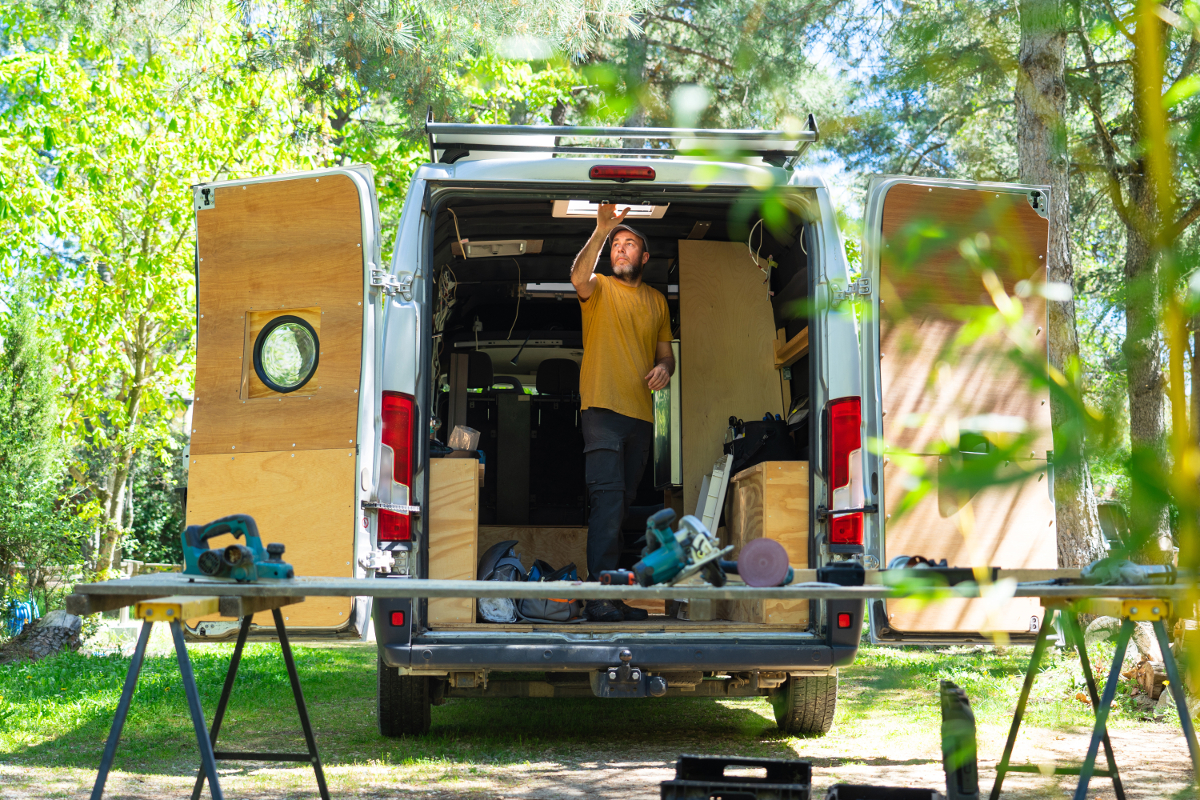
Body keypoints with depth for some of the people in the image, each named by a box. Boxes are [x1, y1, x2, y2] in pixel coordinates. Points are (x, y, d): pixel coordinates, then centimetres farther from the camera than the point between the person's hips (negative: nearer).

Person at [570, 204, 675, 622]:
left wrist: (664, 367, 0)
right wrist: (602, 230, -31)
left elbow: (665, 350, 24)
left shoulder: (657, 300, 18)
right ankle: (599, 598, -17)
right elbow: (578, 277, -21)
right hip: (603, 408, -5)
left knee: (621, 505, 11)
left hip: (641, 414, 5)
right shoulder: (599, 288, 3)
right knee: (608, 501, -16)